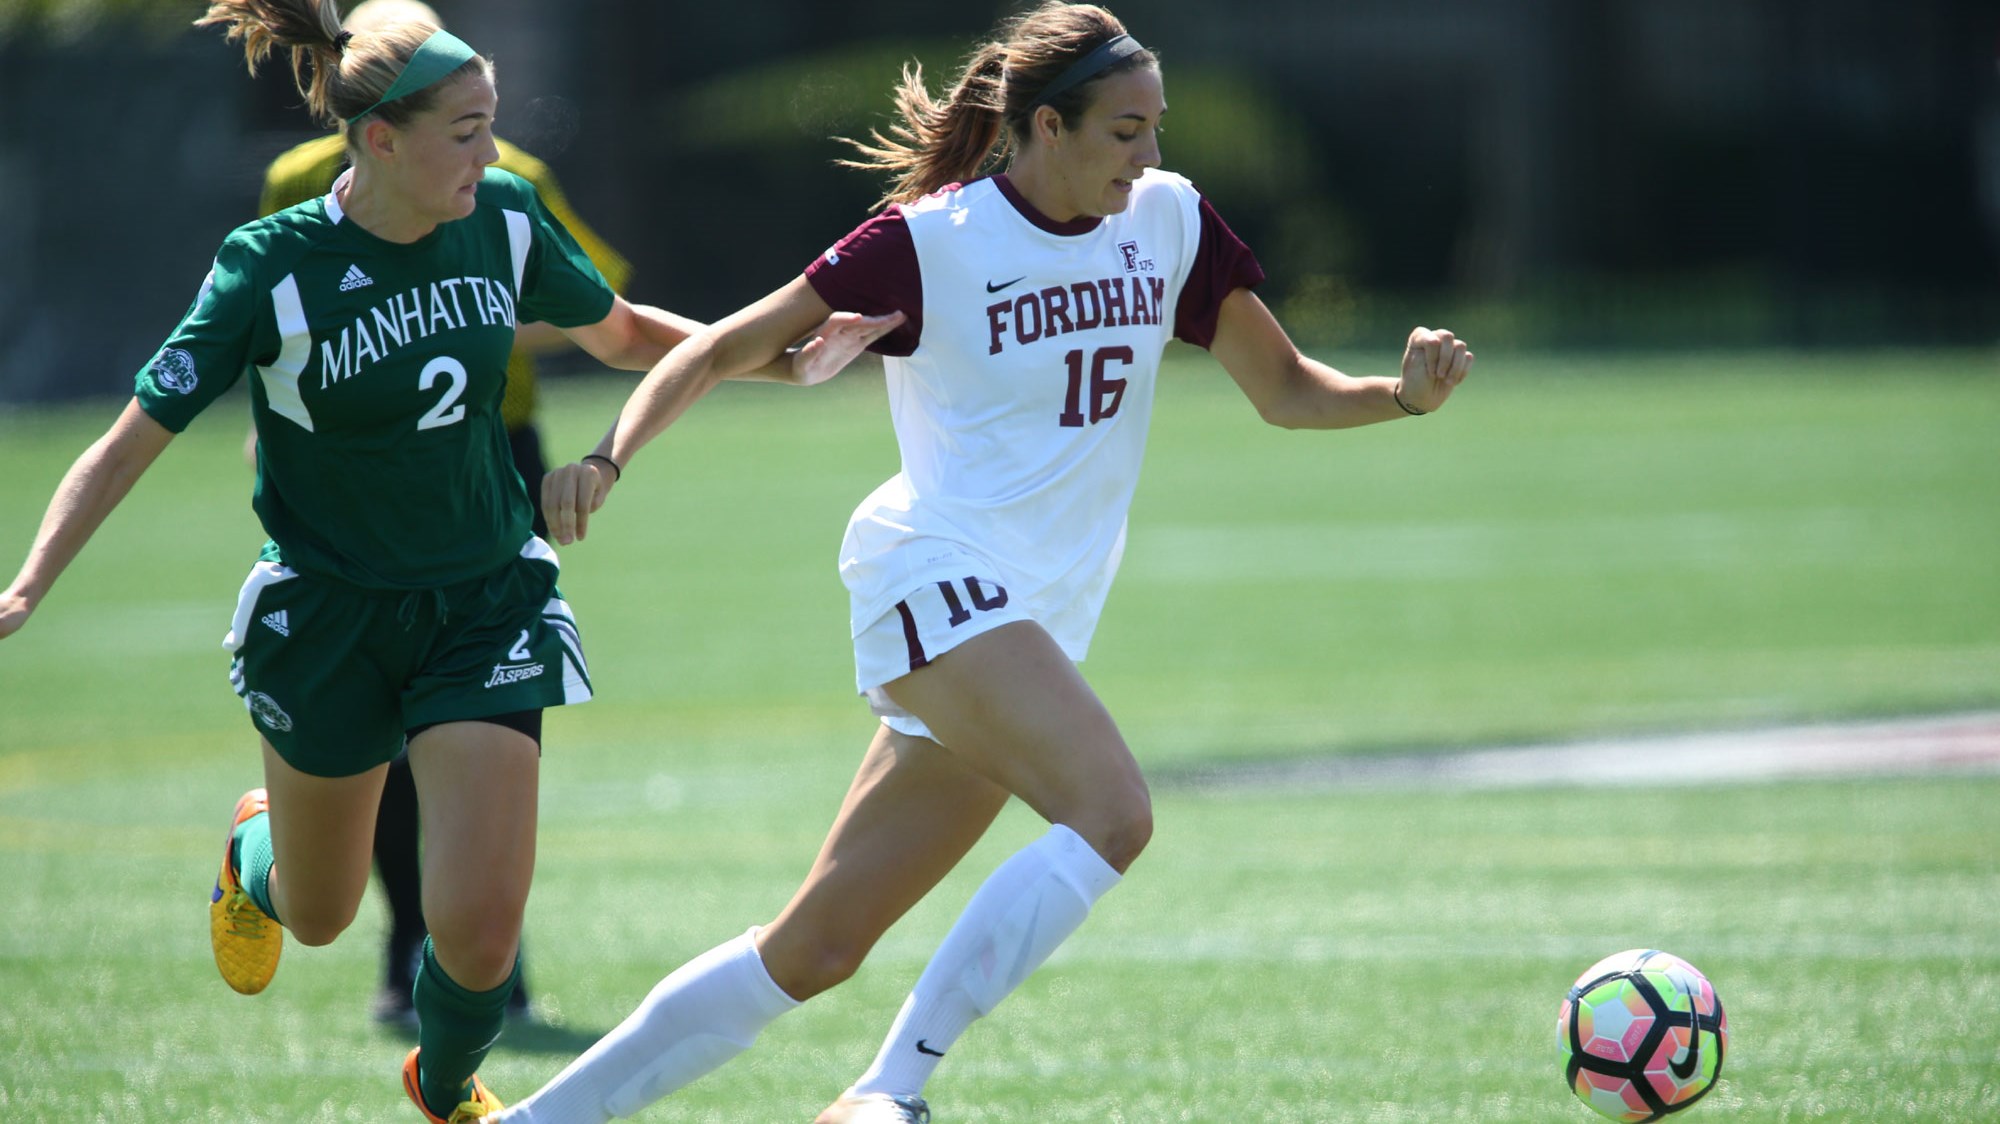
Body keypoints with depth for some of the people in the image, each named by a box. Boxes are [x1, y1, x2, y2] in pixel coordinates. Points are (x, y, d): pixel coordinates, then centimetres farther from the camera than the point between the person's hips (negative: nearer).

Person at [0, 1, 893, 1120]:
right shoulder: (273, 270, -20)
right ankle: (258, 845, 56)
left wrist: (787, 359, -1)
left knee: (480, 924, -11)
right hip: (330, 614, -2)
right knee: (320, 918, 17)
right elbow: (129, 444, -16)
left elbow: (623, 333, 11)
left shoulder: (505, 220, -9)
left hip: (486, 600, 2)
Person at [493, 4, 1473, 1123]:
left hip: (1040, 621, 6)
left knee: (816, 949, 4)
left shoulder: (1171, 223, 7)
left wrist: (1404, 394, -6)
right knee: (1114, 812, -30)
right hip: (938, 578, -6)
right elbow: (721, 350, -5)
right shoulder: (928, 242, -8)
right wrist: (609, 460, -20)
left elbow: (1286, 389, 14)